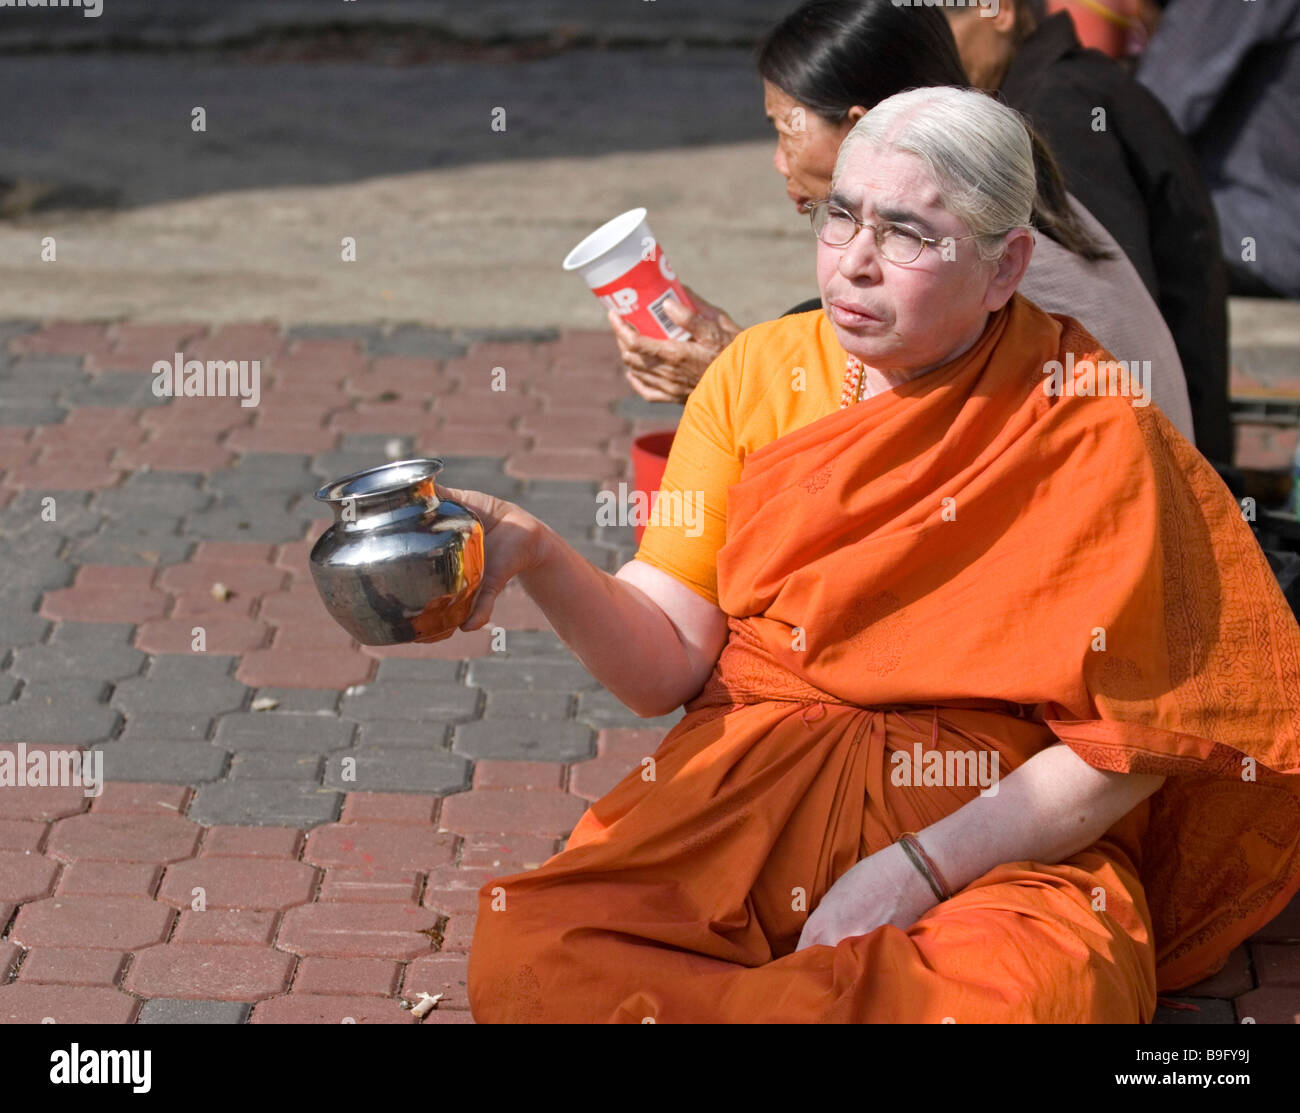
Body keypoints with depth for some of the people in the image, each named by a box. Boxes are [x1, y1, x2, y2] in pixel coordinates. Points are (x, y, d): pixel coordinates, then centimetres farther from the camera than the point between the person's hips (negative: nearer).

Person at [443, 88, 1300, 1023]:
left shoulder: (1092, 431, -4)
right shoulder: (760, 374, 7)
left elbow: (1132, 737, -6)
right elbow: (671, 659, 2)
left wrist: (918, 868, -16)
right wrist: (535, 554, -17)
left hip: (998, 822, -2)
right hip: (751, 786, 3)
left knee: (1046, 995, -37)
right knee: (520, 951, -24)